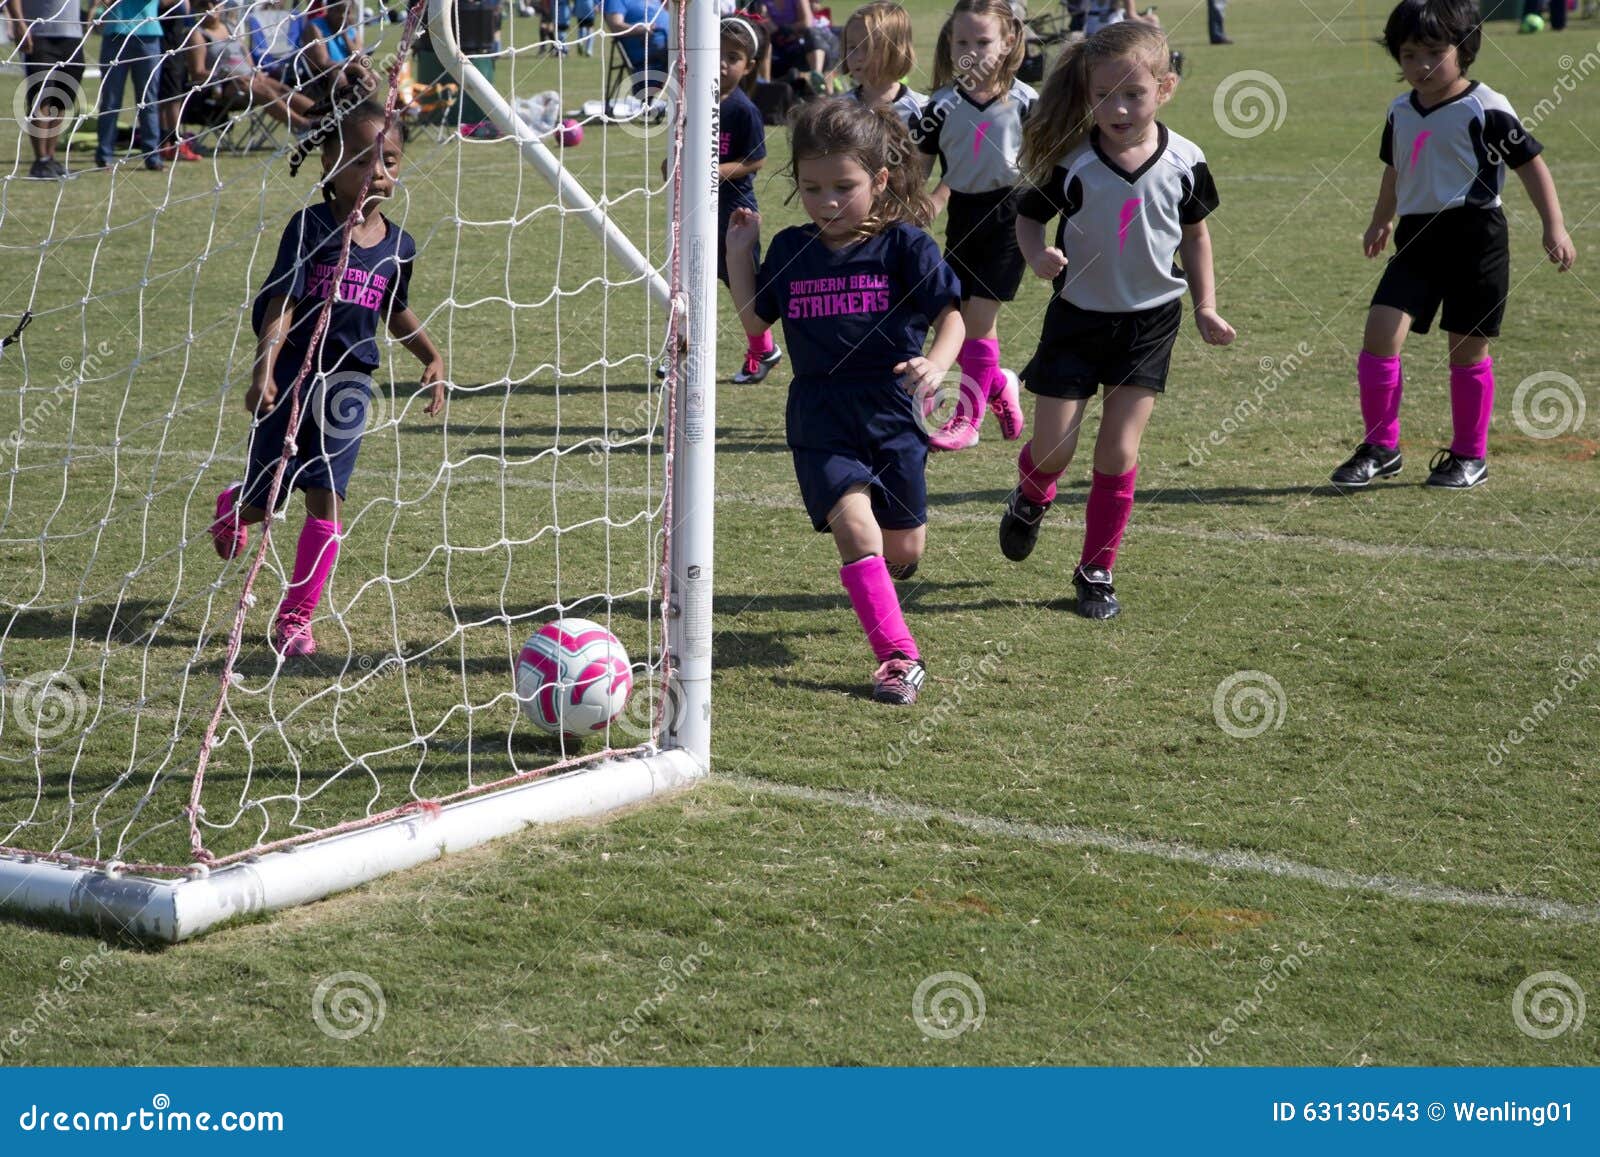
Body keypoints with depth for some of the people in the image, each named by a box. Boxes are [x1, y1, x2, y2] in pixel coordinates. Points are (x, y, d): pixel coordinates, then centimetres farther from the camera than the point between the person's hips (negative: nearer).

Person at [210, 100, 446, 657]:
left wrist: (432, 357, 6)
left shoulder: (397, 246, 3)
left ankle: (295, 619, 4)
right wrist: (264, 368, -27)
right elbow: (282, 303, -16)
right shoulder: (311, 227, -10)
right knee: (265, 500, 8)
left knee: (326, 499, -6)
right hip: (291, 375, -3)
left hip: (346, 382, 3)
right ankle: (231, 508, 47)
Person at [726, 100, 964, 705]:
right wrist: (738, 253, 5)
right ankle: (898, 656, -14)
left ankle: (881, 580, 45)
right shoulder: (790, 250, 5)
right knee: (854, 528, -19)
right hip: (820, 419, 1)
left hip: (891, 412, -1)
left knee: (903, 551, 7)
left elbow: (950, 314, -4)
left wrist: (936, 363, -23)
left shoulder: (904, 245, -5)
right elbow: (756, 322, 14)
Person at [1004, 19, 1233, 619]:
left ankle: (1097, 570, 16)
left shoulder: (1183, 162, -10)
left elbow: (1194, 233, 7)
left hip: (1149, 321, 1)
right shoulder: (1071, 163, -17)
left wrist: (1205, 308, 5)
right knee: (1052, 450, 1)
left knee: (1117, 453, -1)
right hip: (1077, 317, -1)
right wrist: (1037, 255, -24)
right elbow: (1028, 216, -3)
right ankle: (1031, 499, 38)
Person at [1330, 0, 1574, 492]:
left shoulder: (1486, 109, -10)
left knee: (1468, 349, 4)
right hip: (1418, 237, 5)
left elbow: (1530, 164, -5)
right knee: (1380, 333, -9)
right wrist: (1380, 222, 38)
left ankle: (1470, 455, 19)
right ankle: (1380, 448, 2)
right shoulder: (1400, 112, 9)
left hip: (1475, 237, -5)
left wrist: (1554, 226, -11)